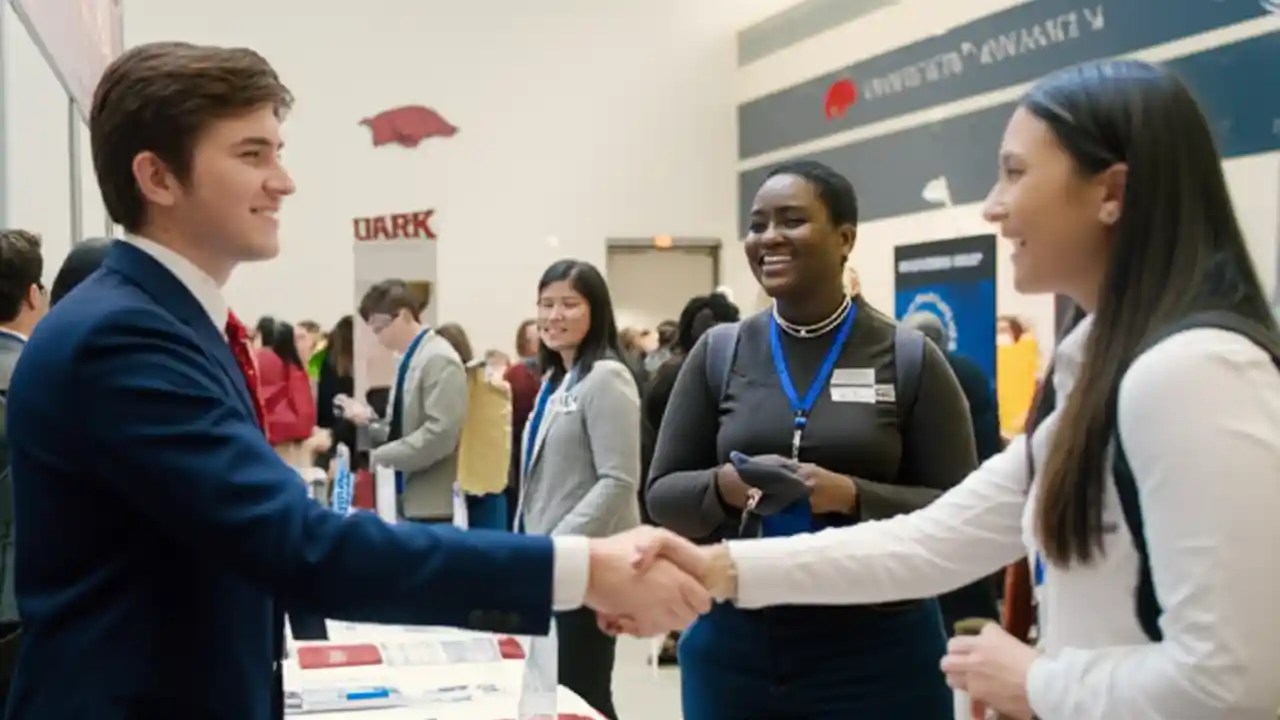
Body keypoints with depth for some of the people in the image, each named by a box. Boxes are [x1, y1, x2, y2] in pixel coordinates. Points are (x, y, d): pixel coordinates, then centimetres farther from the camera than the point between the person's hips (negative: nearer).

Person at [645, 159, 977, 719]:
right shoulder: (718, 353, 4)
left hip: (877, 649, -2)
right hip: (734, 643, 2)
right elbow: (662, 495, 6)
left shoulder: (910, 359, -2)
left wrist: (854, 496, -19)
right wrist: (723, 486, -14)